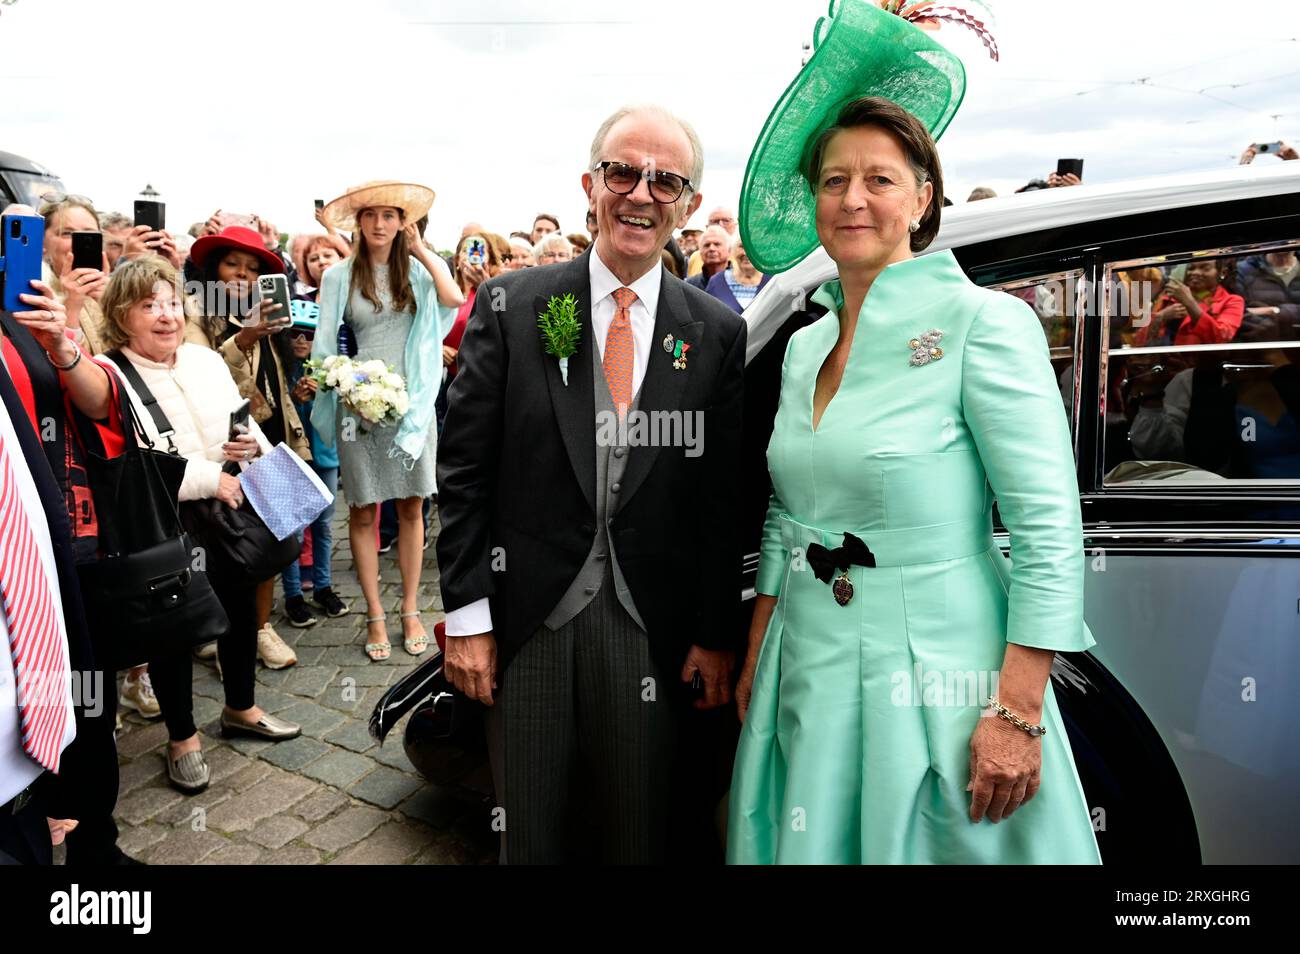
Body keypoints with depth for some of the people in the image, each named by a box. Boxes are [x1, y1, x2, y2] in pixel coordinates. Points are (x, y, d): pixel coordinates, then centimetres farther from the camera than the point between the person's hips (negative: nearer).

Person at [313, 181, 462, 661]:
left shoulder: (417, 270, 7)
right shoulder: (339, 276, 3)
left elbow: (454, 299, -14)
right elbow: (325, 344, 2)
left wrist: (421, 250, -6)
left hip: (411, 401, 1)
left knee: (411, 508, 7)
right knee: (363, 510, 4)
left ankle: (410, 610, 19)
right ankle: (375, 615, 16)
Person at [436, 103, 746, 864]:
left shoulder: (718, 333, 0)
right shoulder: (511, 306, -2)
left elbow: (725, 499, 1)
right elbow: (463, 469, -2)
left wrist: (716, 636, 1)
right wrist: (466, 614, -5)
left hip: (655, 629, 1)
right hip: (526, 620, 0)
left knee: (640, 834, 18)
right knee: (528, 831, 18)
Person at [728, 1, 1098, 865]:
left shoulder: (984, 322, -10)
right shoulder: (804, 346, 8)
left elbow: (1050, 531, -14)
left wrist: (1016, 713, -17)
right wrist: (754, 661, 10)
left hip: (936, 679, -5)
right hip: (810, 679, 6)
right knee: (818, 848, 18)